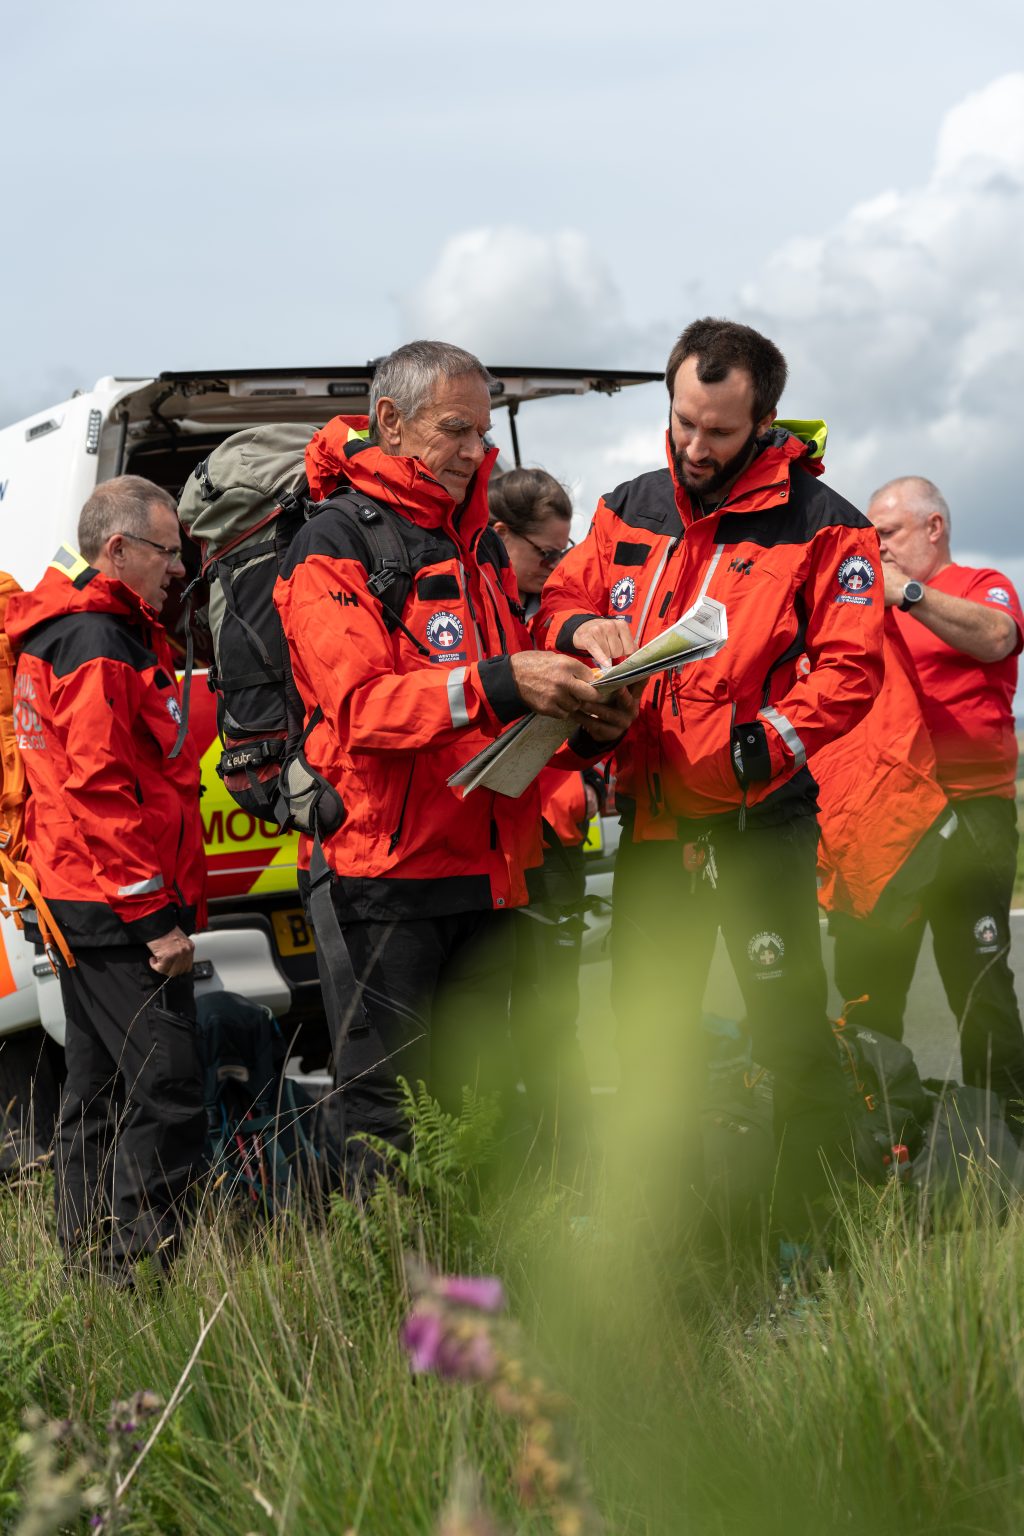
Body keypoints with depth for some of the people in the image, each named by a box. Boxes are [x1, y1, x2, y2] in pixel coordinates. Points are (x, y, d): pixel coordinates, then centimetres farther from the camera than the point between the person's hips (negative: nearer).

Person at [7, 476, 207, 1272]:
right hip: (120, 909, -11)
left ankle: (88, 1255, 26)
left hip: (87, 903, 11)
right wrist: (155, 915, -20)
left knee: (102, 1092, 17)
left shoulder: (64, 631, 18)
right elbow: (101, 790, -22)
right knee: (167, 1097, -11)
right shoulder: (99, 645, -16)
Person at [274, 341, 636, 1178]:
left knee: (480, 1082, 12)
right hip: (391, 865, -7)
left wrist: (582, 721, 2)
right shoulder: (334, 549, -6)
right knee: (388, 1080, -4)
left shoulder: (481, 545, 19)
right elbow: (359, 705, -20)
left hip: (490, 859, 8)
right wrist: (497, 683, -31)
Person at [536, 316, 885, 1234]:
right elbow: (560, 599, 15)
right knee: (647, 1036, 12)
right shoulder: (629, 511, 9)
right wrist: (581, 628, -10)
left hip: (762, 822, -5)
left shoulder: (820, 525, -5)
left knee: (794, 1039, -2)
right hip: (652, 819, 5)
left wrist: (765, 747, -23)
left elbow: (850, 668, -10)